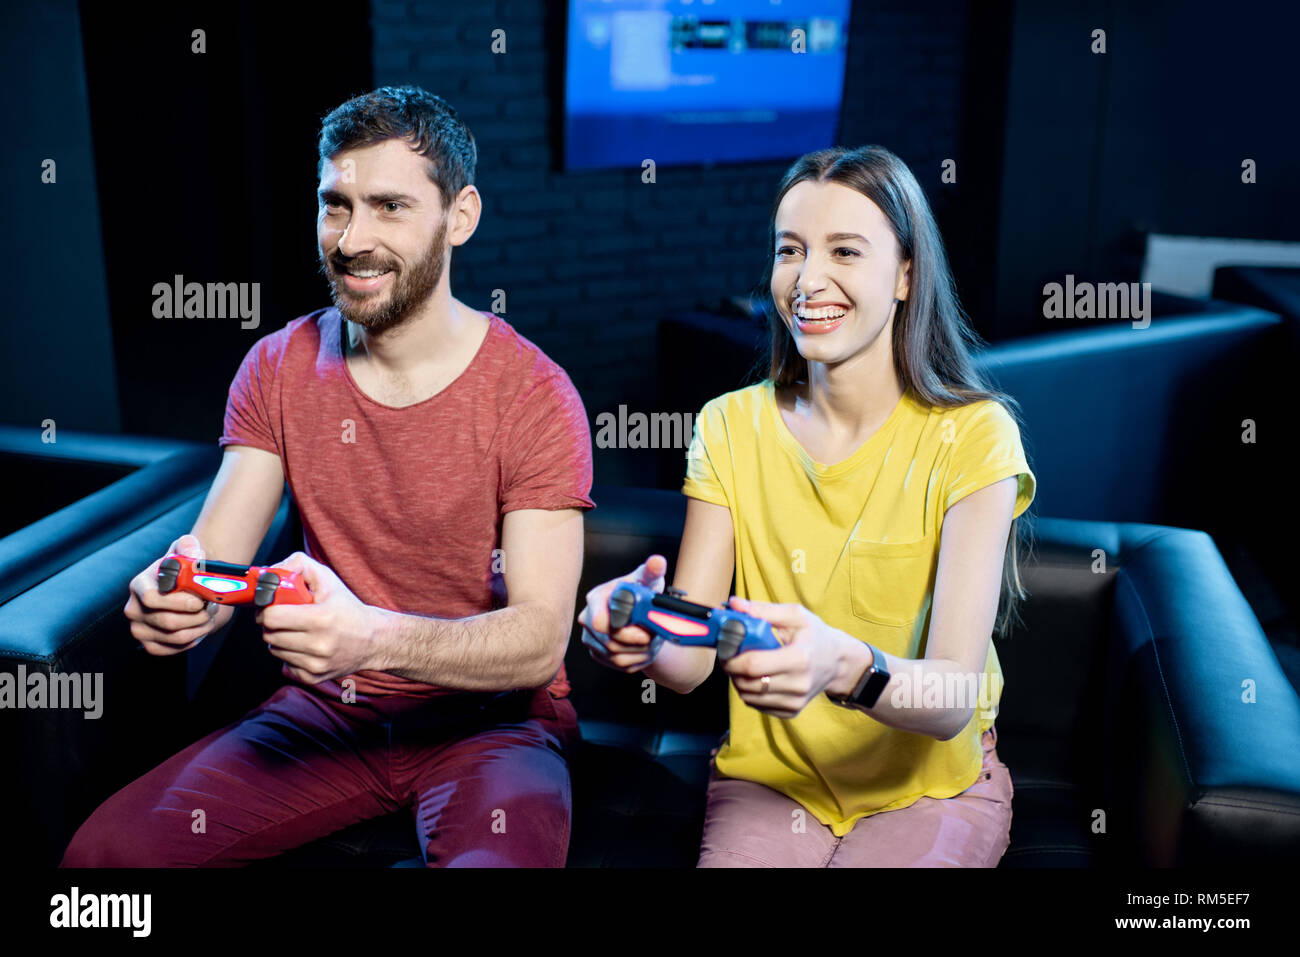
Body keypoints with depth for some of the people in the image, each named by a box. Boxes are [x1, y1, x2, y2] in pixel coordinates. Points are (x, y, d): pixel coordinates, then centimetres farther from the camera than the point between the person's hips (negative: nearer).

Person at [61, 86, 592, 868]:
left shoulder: (535, 394, -13)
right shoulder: (280, 367, 2)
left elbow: (542, 639, -19)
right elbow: (214, 558, -3)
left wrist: (373, 638, -37)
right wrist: (176, 602, -28)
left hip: (491, 714, -3)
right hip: (327, 709, 4)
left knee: (496, 860, -34)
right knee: (105, 850, -15)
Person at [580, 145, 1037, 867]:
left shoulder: (973, 435, -12)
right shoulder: (731, 427, -2)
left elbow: (952, 702, -21)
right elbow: (690, 664, -9)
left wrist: (843, 667, -43)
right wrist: (644, 634, -32)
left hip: (933, 784, -1)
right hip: (770, 774, 2)